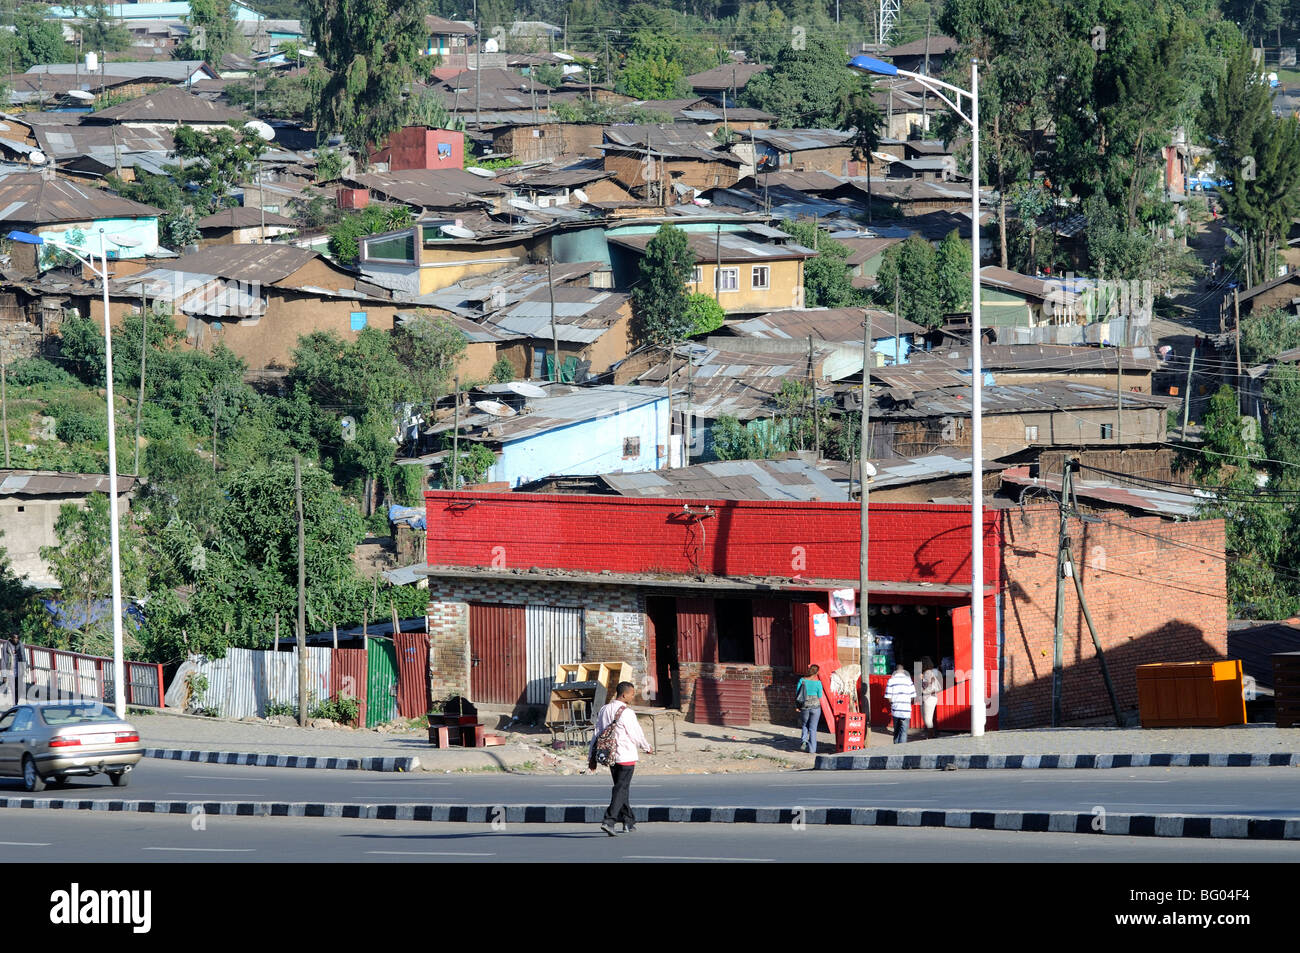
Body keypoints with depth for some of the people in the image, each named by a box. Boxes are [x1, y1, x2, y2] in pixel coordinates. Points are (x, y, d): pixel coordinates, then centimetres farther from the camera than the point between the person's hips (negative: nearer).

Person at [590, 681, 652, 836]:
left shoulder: (604, 710, 6)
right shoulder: (626, 712, -16)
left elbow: (597, 734, 8)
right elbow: (636, 735, -10)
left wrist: (593, 756, 11)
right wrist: (646, 748, 8)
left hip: (610, 757, 7)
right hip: (626, 757, -7)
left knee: (621, 787, 18)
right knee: (621, 789, -5)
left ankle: (629, 822, 24)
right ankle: (609, 821, -16)